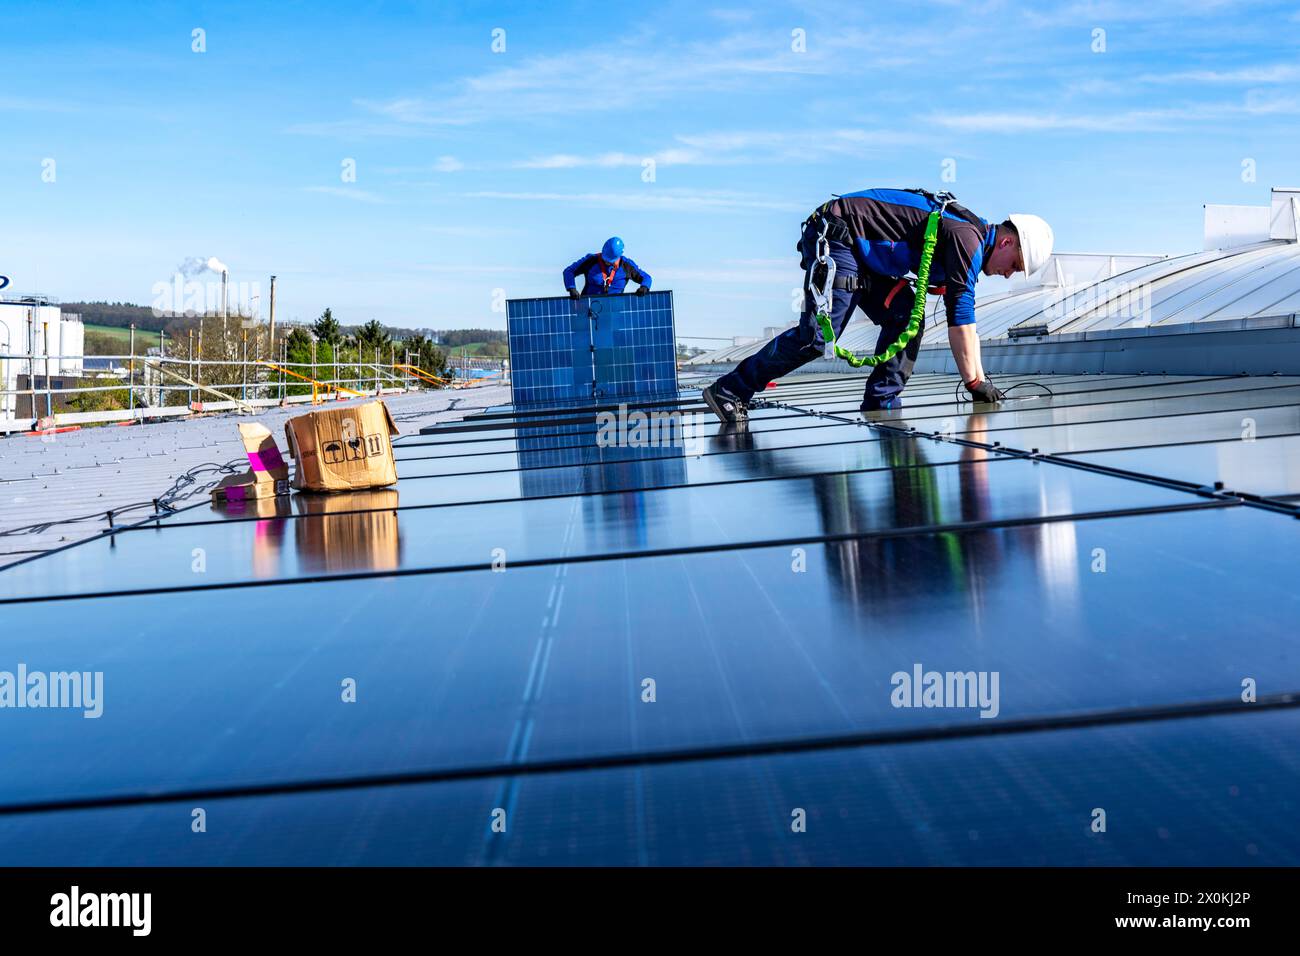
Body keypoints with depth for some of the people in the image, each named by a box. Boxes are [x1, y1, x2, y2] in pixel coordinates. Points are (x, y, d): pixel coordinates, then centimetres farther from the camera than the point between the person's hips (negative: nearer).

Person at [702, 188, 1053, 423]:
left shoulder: (967, 235, 16)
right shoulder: (968, 238, -14)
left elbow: (962, 321, 21)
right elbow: (960, 318, -18)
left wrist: (980, 379, 17)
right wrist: (976, 384, -13)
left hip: (860, 250, 10)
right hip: (834, 235, -10)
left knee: (905, 318, 1)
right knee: (817, 336, -16)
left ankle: (880, 406, -2)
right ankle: (729, 390, -11)